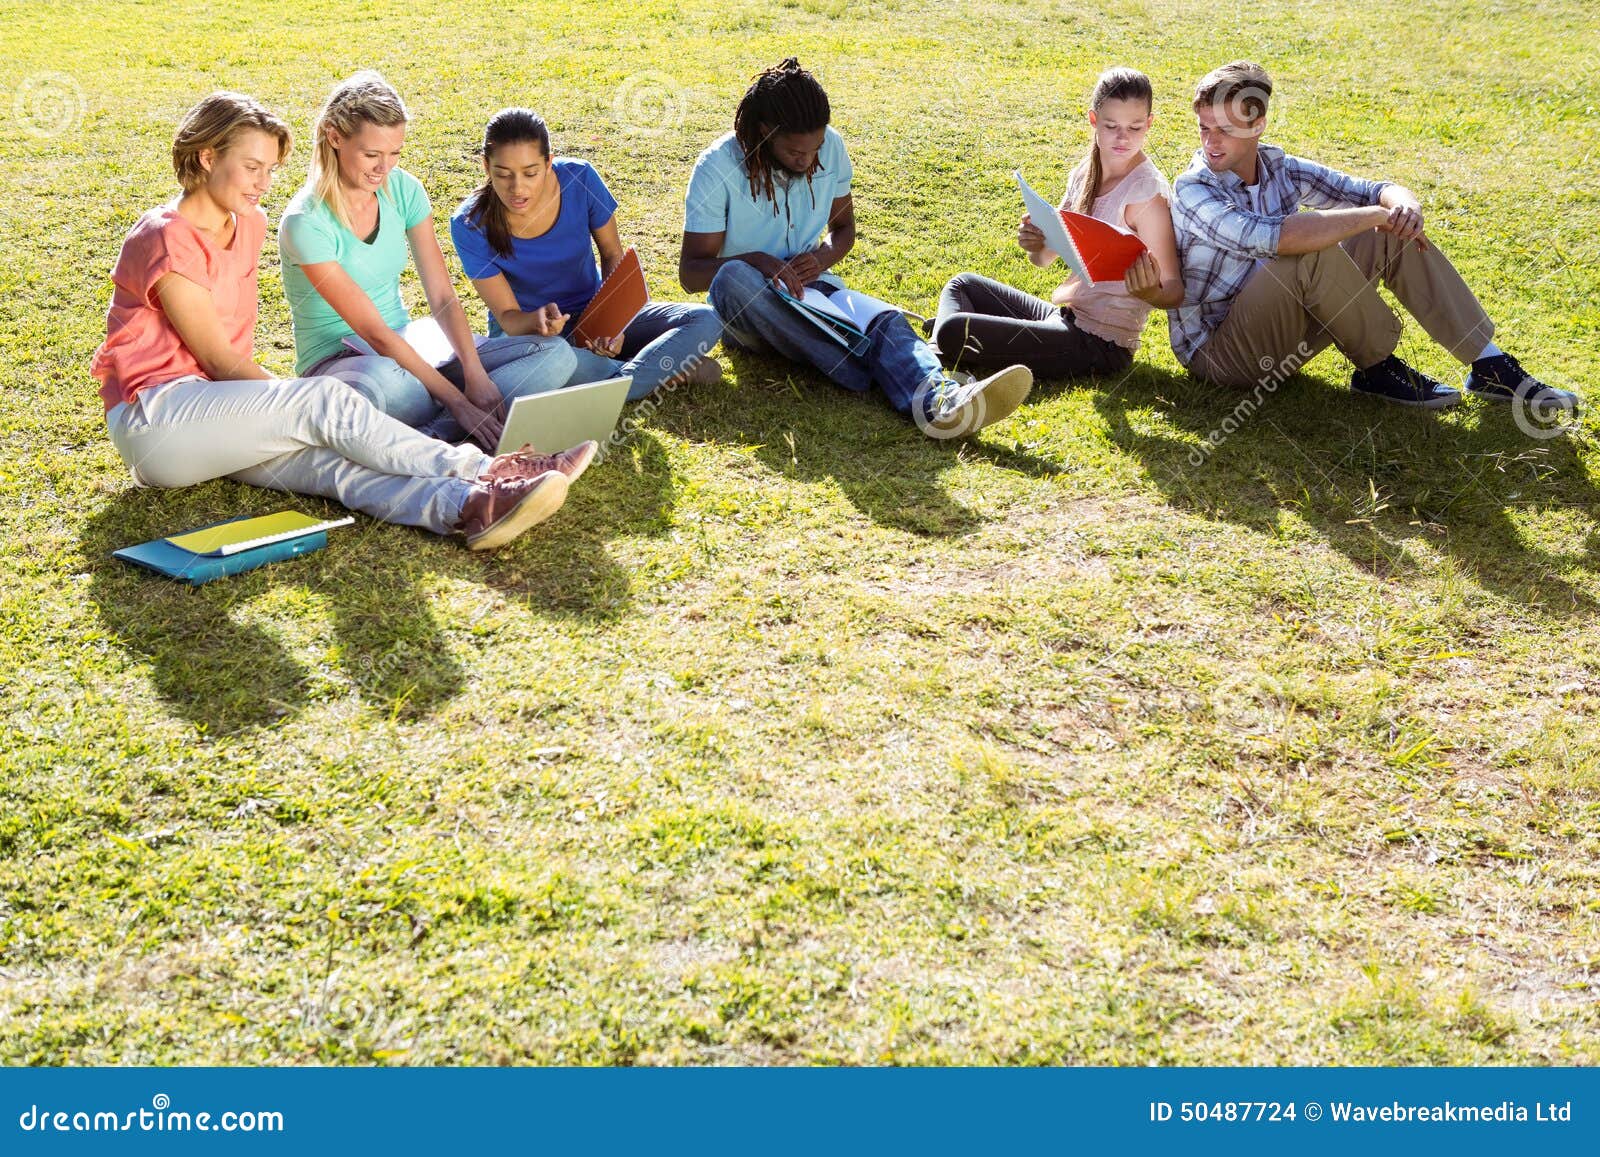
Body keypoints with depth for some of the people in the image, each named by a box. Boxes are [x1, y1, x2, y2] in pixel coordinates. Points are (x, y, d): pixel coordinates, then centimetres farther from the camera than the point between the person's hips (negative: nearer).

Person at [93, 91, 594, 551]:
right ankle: (485, 472, -31)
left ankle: (466, 506, -55)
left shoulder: (250, 224, 13)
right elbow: (219, 359, -13)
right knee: (323, 402, -28)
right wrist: (297, 404, -11)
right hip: (154, 415, -6)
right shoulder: (166, 241, -12)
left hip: (216, 398, 6)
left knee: (323, 454, -27)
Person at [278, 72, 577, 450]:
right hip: (337, 361, -7)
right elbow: (374, 332, -23)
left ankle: (429, 435, -28)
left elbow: (442, 297, -3)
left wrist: (476, 375, -19)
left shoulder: (403, 189, -1)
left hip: (405, 349, 7)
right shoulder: (306, 222, -20)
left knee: (555, 353, -11)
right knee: (383, 379, -46)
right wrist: (457, 401, -27)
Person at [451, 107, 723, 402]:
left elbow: (613, 255, -2)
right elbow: (506, 316, -15)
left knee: (705, 321, -16)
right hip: (523, 328, -3)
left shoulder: (579, 179, -17)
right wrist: (537, 321, -40)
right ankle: (661, 372, -18)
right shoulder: (470, 225, -20)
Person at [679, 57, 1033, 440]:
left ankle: (937, 399, -61)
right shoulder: (717, 168, -14)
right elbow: (690, 272, -13)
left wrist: (822, 258, -11)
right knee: (733, 277, -39)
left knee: (883, 319, -29)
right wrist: (756, 261, -31)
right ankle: (877, 376, -41)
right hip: (745, 307, -3)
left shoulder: (831, 148, -2)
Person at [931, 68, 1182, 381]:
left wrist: (1151, 294, -41)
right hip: (1064, 316, 9)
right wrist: (1034, 245, -14)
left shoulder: (1147, 194, -16)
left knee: (953, 331, -22)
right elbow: (1044, 257, 10)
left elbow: (1174, 291, -17)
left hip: (1100, 344, -8)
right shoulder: (1085, 174, 6)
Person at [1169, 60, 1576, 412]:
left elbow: (1379, 192, 4)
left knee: (1394, 234, -4)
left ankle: (1489, 364, -3)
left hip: (1279, 329, 7)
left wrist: (1404, 207, -21)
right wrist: (1375, 215, -29)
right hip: (1218, 353, -7)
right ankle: (1378, 368, -11)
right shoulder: (1192, 191, -20)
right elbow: (1271, 237, -37)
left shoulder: (1279, 168, 2)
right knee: (1314, 251, -32)